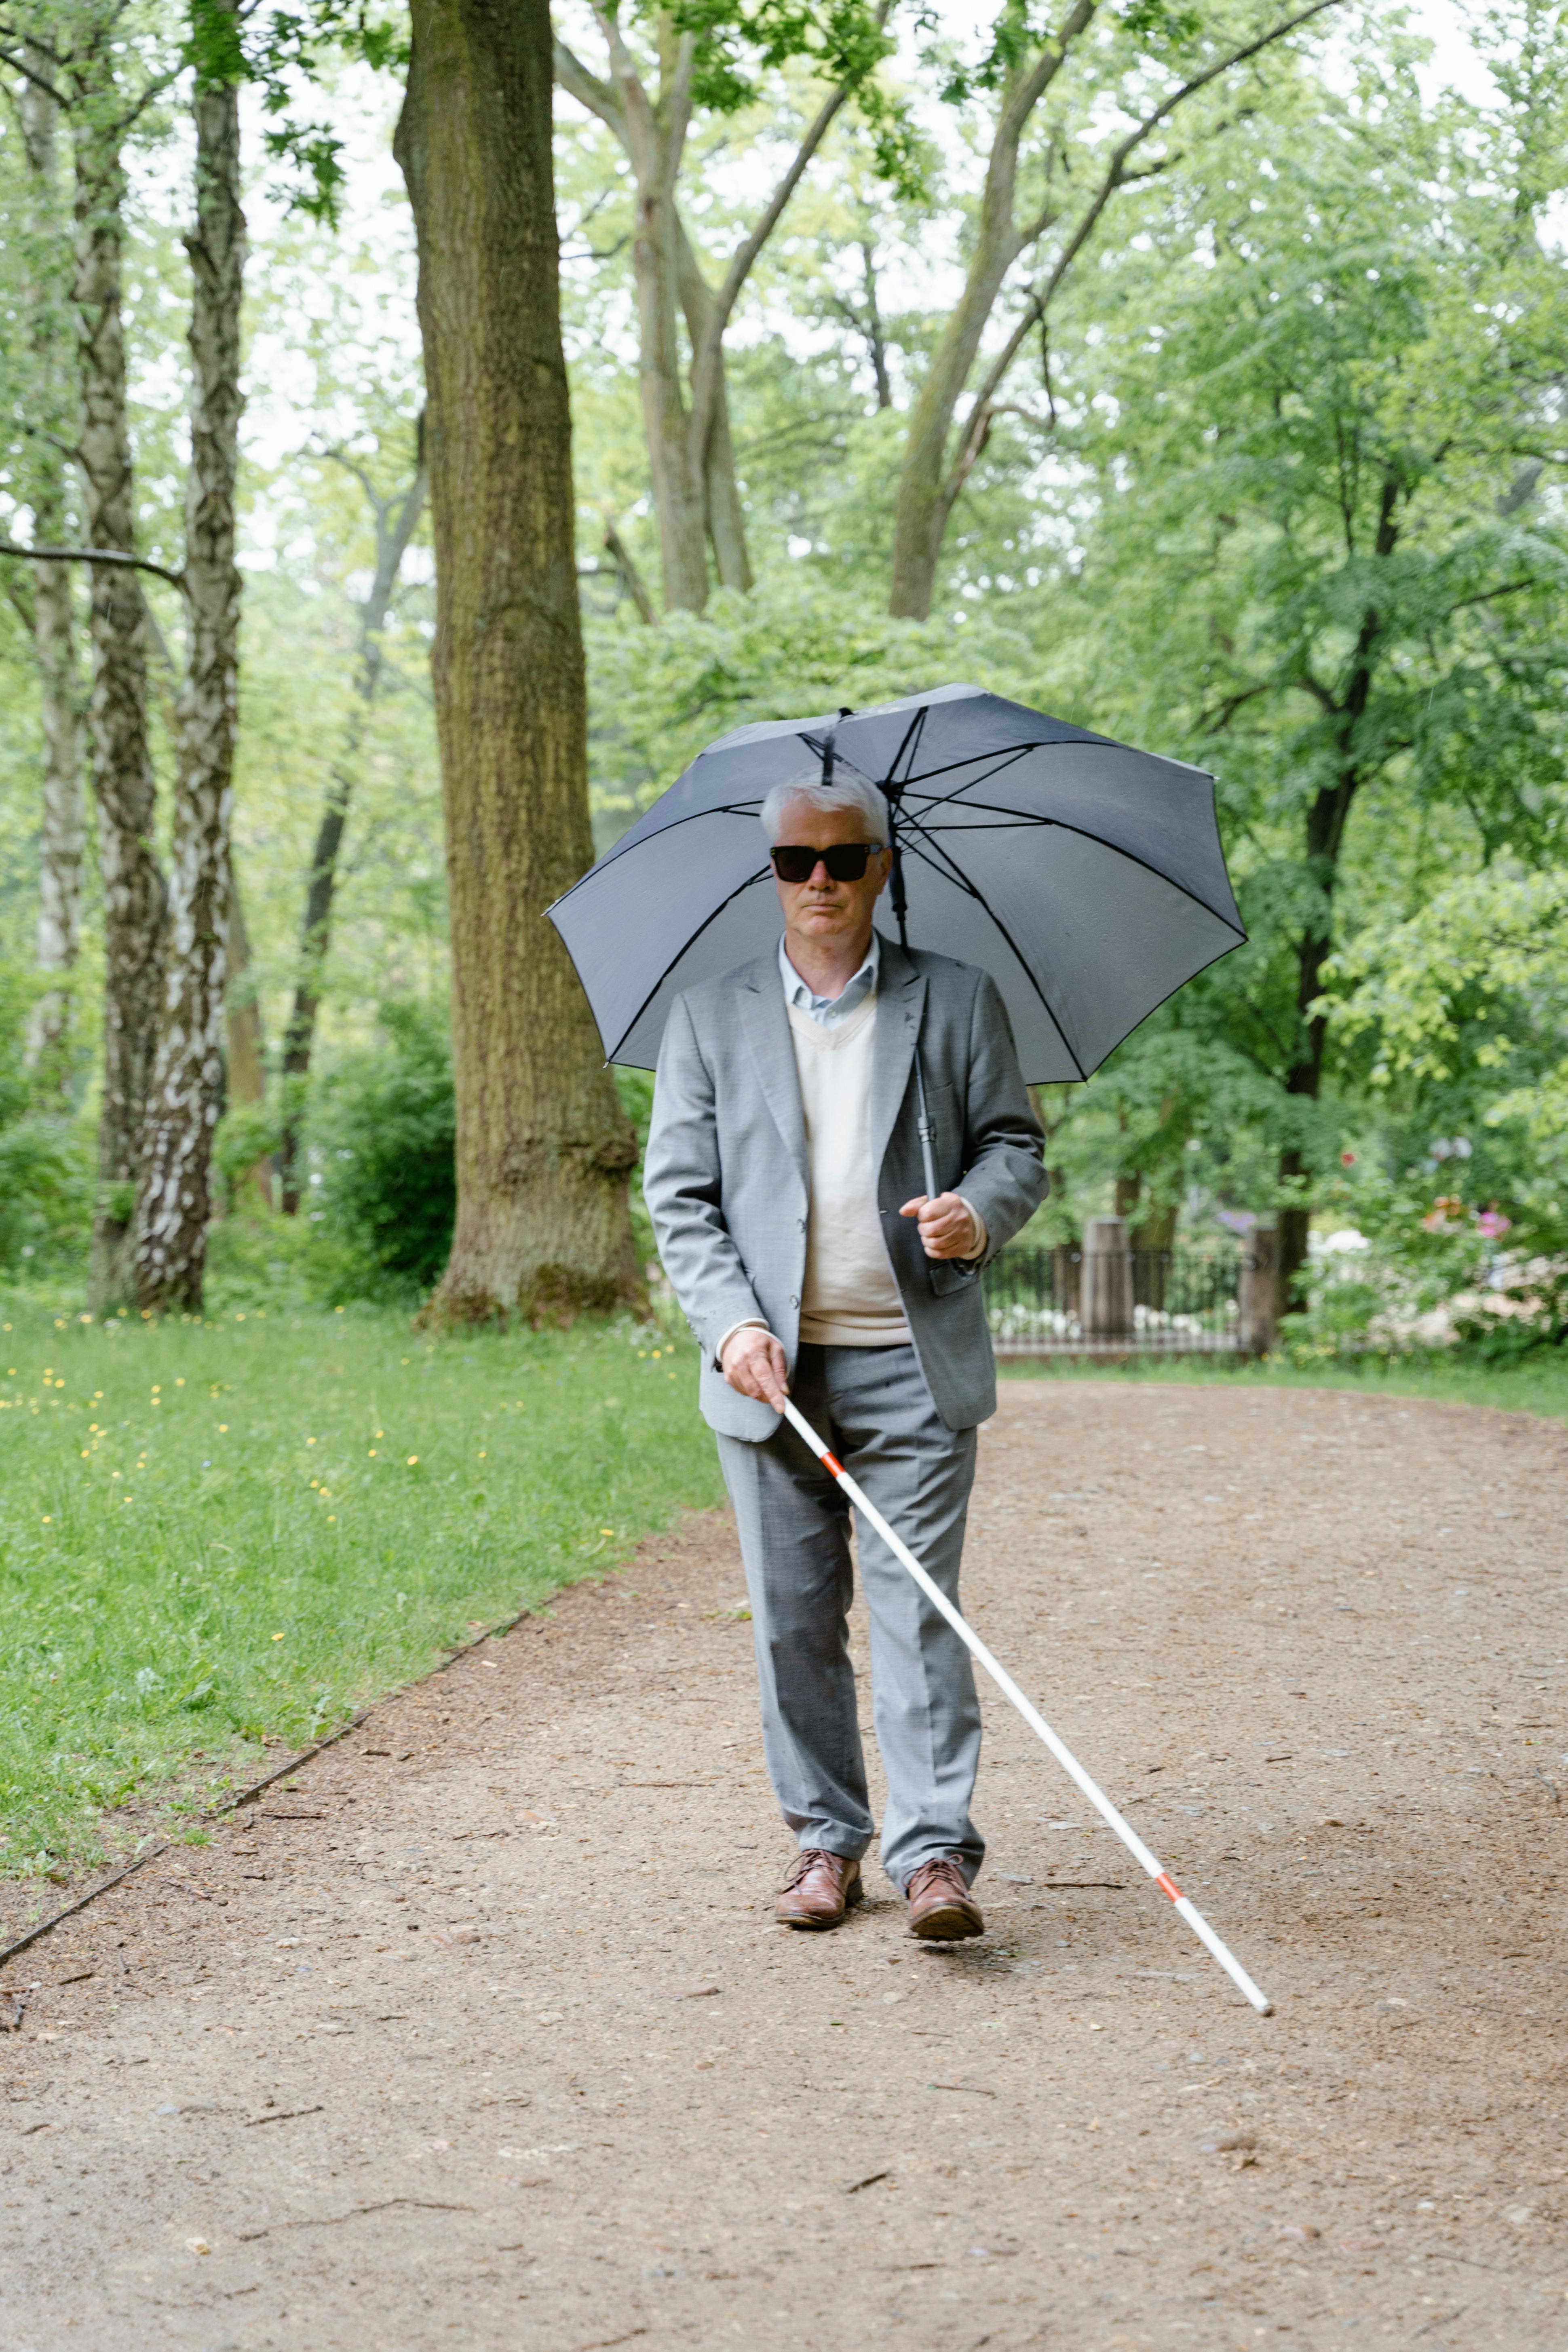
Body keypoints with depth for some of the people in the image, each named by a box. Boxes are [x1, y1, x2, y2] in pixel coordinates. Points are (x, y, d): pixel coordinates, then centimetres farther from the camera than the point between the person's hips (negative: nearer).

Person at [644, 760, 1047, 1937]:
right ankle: (827, 1840, 17)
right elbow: (679, 1194, 5)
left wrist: (982, 1211, -13)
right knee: (793, 1620, 6)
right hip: (772, 1368, 2)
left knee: (918, 1609, -6)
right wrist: (731, 1324, -9)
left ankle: (937, 1851, -4)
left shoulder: (958, 1000, 8)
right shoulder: (711, 1017, 9)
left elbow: (1016, 1143, 10)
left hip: (915, 1366, -1)